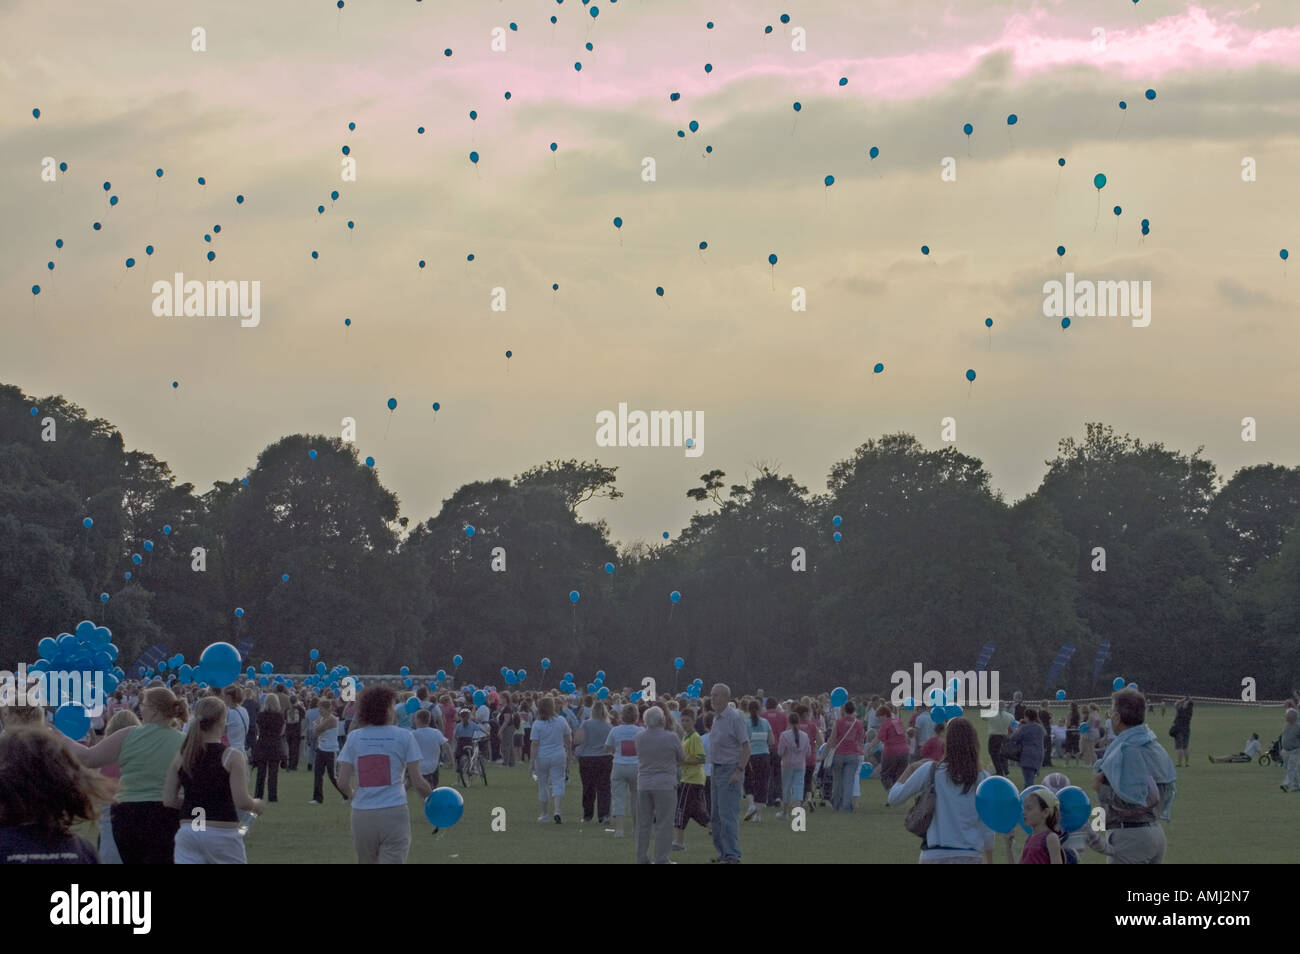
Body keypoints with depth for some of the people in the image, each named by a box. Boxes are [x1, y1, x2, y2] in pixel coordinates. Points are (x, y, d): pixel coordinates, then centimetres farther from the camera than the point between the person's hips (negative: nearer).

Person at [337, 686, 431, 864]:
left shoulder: (354, 737, 5)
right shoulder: (404, 737, -1)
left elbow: (343, 782, 0)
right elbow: (417, 782, -2)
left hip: (361, 816, 3)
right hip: (394, 814, -3)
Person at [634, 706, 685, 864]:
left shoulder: (639, 737, 2)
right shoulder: (671, 737, -10)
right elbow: (682, 758, 3)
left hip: (643, 785, 4)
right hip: (665, 785, -4)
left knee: (643, 825, 11)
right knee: (663, 825, 0)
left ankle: (642, 859, 14)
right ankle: (661, 860, -3)